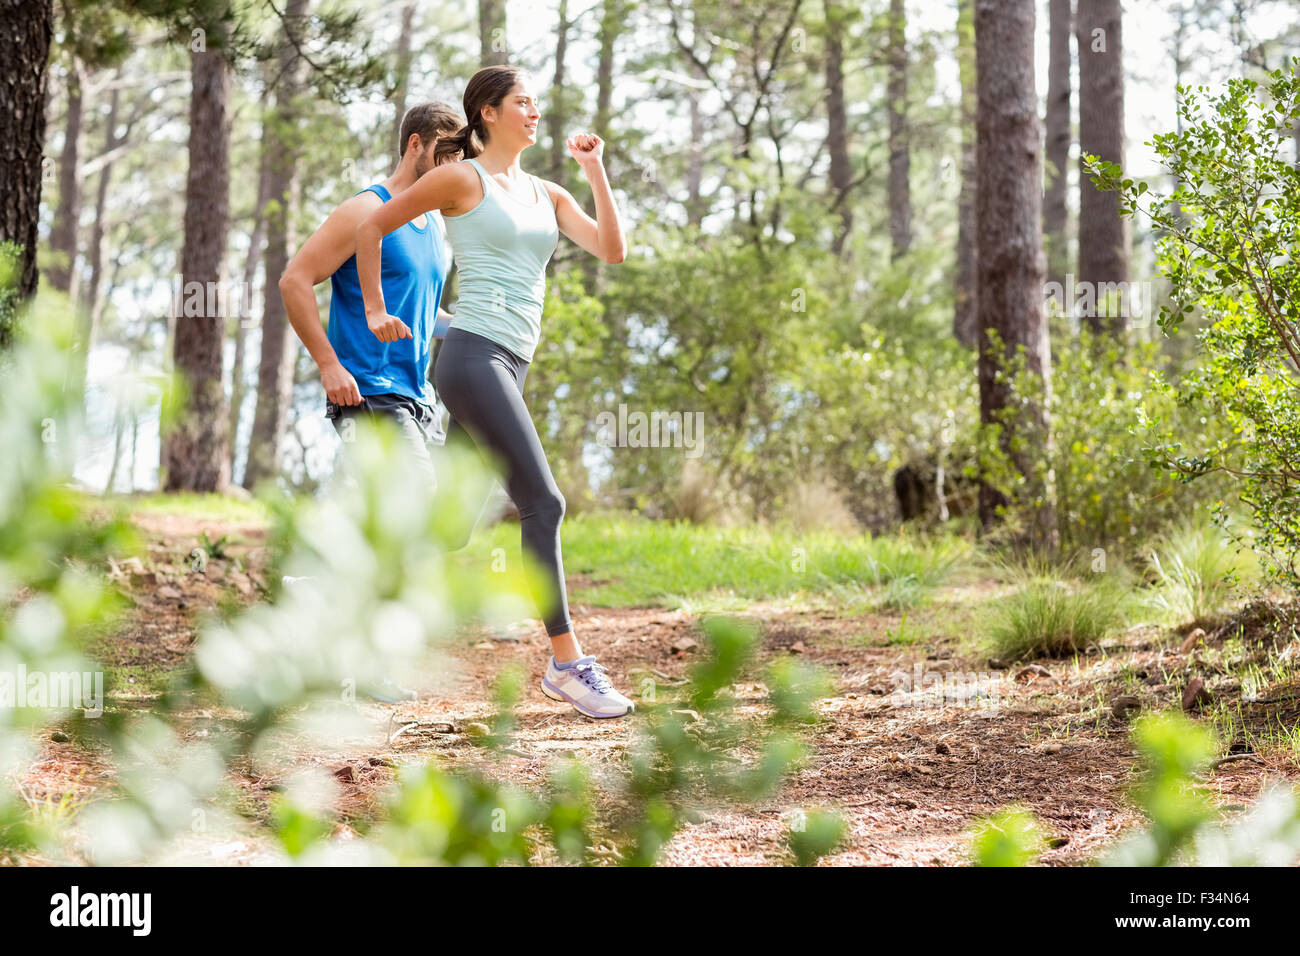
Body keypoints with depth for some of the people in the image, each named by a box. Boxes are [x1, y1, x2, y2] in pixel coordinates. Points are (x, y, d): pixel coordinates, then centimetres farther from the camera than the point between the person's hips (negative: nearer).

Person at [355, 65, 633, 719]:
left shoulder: (546, 194, 20)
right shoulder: (463, 179, 1)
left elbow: (612, 250, 9)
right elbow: (372, 228, 7)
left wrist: (595, 170, 6)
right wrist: (375, 310, 9)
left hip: (510, 364, 8)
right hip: (473, 353, -8)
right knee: (542, 501, -14)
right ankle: (566, 662, -13)